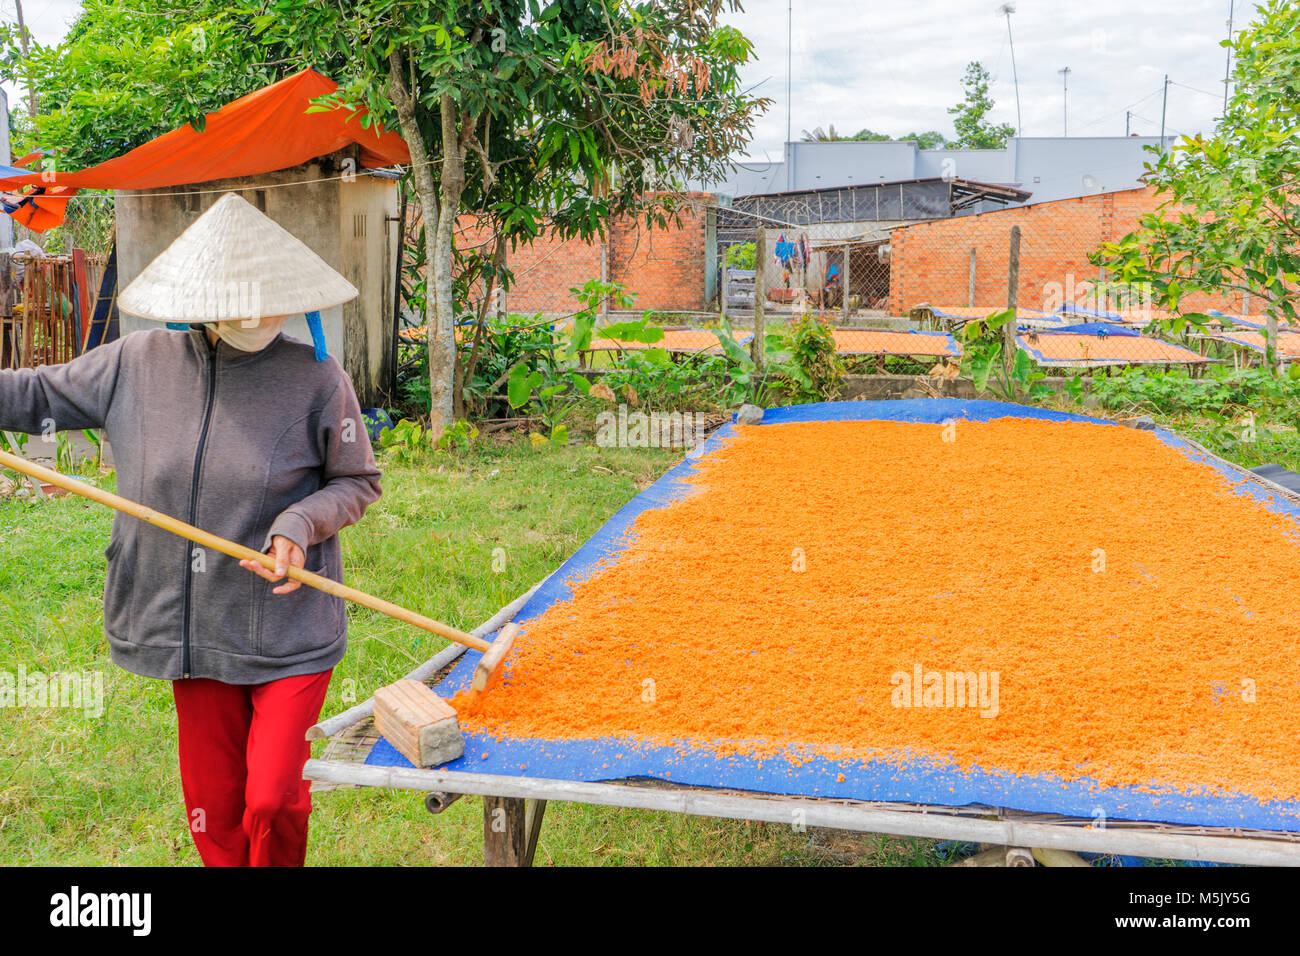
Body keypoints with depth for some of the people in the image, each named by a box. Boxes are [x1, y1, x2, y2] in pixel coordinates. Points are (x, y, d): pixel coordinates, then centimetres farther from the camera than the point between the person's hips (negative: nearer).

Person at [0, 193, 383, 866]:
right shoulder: (139, 363, -1)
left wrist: (301, 524, -18)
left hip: (289, 627, -3)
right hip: (192, 625, 3)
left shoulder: (316, 378, -10)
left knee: (274, 800, -2)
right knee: (212, 798, 14)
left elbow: (358, 482, 0)